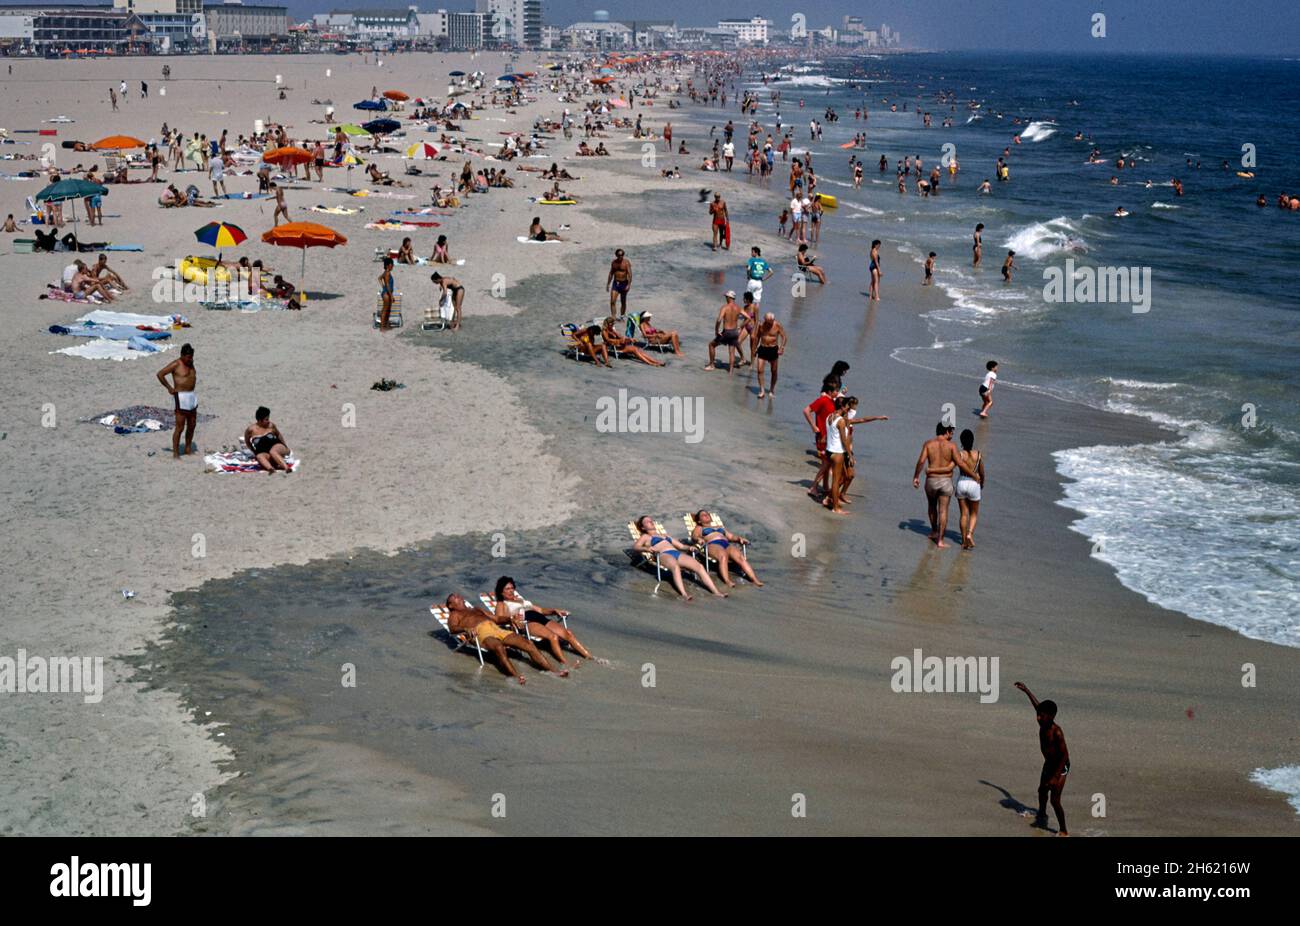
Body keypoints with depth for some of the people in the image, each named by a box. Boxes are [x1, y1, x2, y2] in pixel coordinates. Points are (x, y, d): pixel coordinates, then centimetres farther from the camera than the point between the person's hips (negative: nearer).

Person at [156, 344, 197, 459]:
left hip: (192, 396, 8)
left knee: (192, 425, 13)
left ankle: (188, 449, 27)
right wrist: (169, 387, -12)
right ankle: (175, 453, -2)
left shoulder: (190, 363, 10)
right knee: (180, 427, -7)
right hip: (181, 397, -8)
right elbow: (160, 374, -17)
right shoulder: (176, 364, -14)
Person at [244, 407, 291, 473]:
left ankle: (286, 467, -56)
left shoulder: (271, 425, 8)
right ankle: (270, 468, -67)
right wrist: (254, 452, 14)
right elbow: (247, 442, 22)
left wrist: (286, 447, 31)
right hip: (262, 452, 0)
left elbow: (279, 435, 25)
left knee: (272, 451, -36)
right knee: (260, 457, -36)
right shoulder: (251, 429, 5)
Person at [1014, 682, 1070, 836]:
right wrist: (1026, 690, 19)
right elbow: (1037, 705, 9)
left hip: (1060, 767, -9)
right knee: (1042, 791, 26)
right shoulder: (1043, 724, -11)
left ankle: (1063, 831, 3)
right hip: (1048, 764, 9)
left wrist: (1056, 777, -31)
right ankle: (1041, 817, 51)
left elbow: (1065, 755, -30)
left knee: (1055, 800, -10)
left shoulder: (1057, 732, -32)